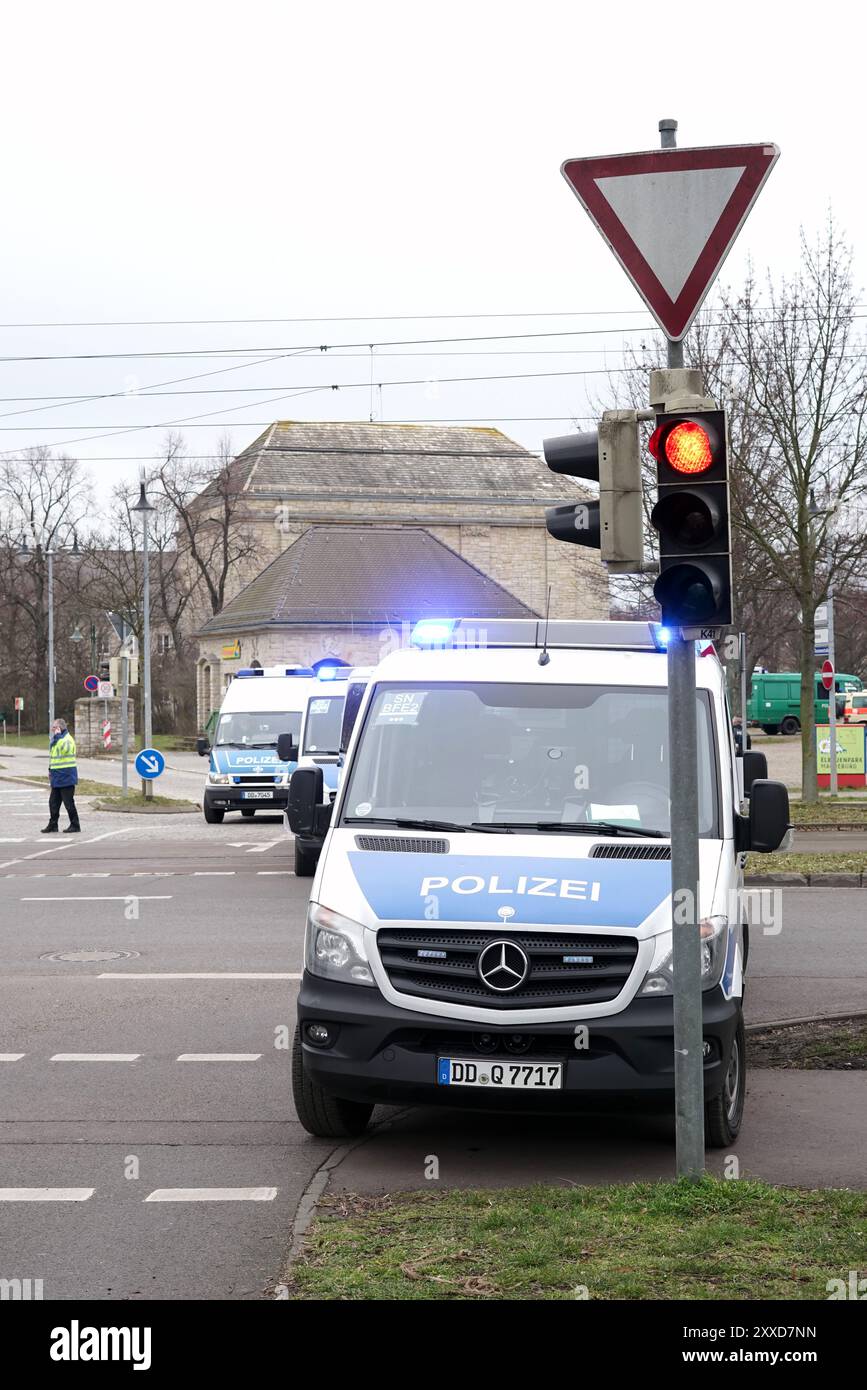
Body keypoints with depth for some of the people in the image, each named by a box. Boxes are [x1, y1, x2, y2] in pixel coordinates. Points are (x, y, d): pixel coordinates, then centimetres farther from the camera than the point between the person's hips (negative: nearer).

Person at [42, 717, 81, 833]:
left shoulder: (68, 738, -14)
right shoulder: (55, 739, 16)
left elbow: (65, 748, -35)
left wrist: (58, 736, -27)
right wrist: (50, 769, 22)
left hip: (66, 777, -9)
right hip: (57, 778, 9)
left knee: (68, 802, -4)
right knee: (53, 802, 12)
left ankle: (75, 825, 4)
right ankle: (52, 825, 19)